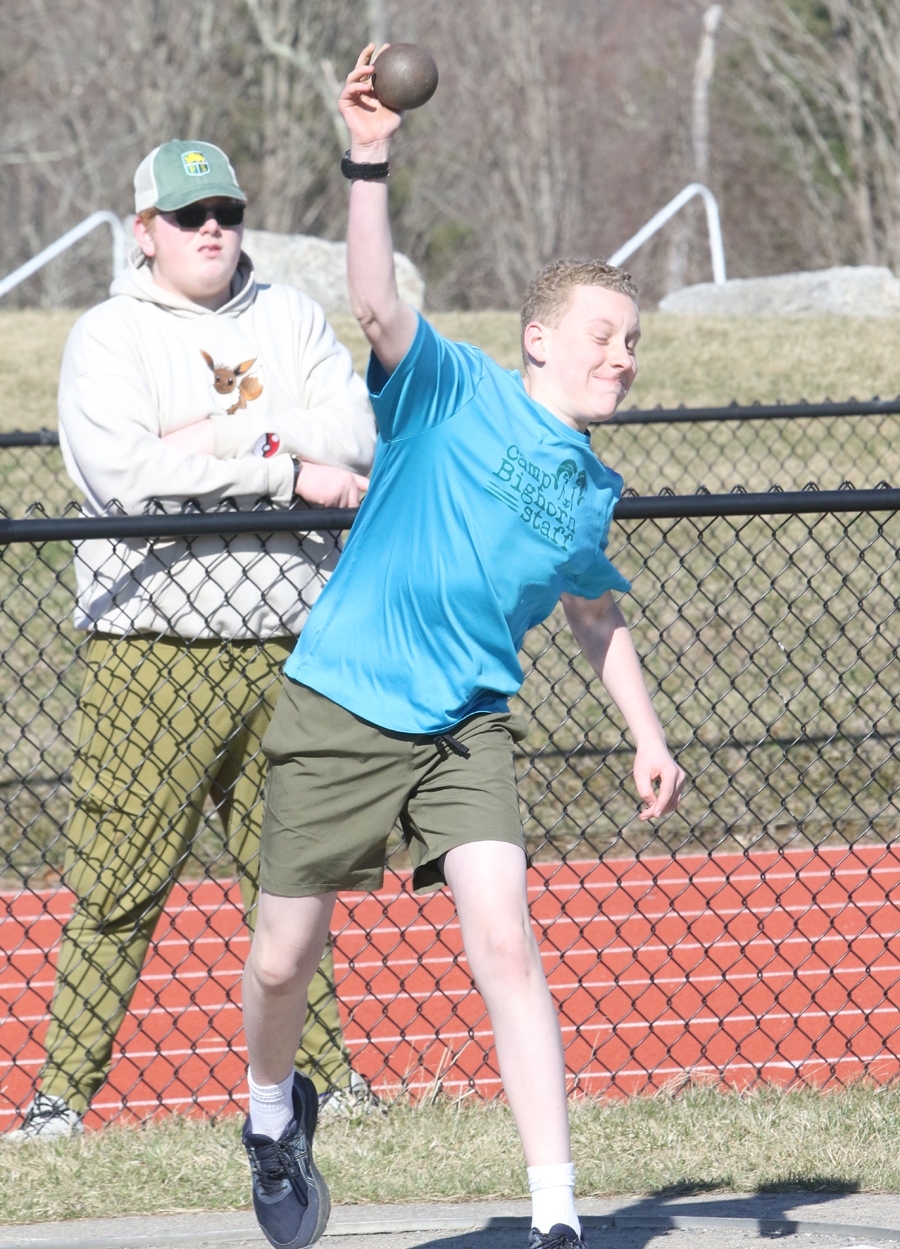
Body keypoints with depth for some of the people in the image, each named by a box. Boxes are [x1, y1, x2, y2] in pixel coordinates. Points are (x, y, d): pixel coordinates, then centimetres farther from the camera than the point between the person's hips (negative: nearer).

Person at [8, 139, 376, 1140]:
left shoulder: (292, 319, 14)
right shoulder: (108, 336, 1)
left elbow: (357, 437, 0)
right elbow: (121, 472, -15)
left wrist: (230, 436, -13)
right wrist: (289, 470, -15)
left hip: (289, 644, 4)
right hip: (156, 652, -4)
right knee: (119, 880, -6)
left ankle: (320, 1072, 18)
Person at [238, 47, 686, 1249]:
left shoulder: (593, 490, 9)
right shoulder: (455, 388, -6)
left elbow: (596, 618, 26)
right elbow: (377, 305, -23)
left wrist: (647, 736, 19)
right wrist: (370, 164, -36)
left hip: (467, 728, 3)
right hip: (340, 708, -3)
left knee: (504, 941, -16)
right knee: (284, 959, 5)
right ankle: (273, 1111, 39)